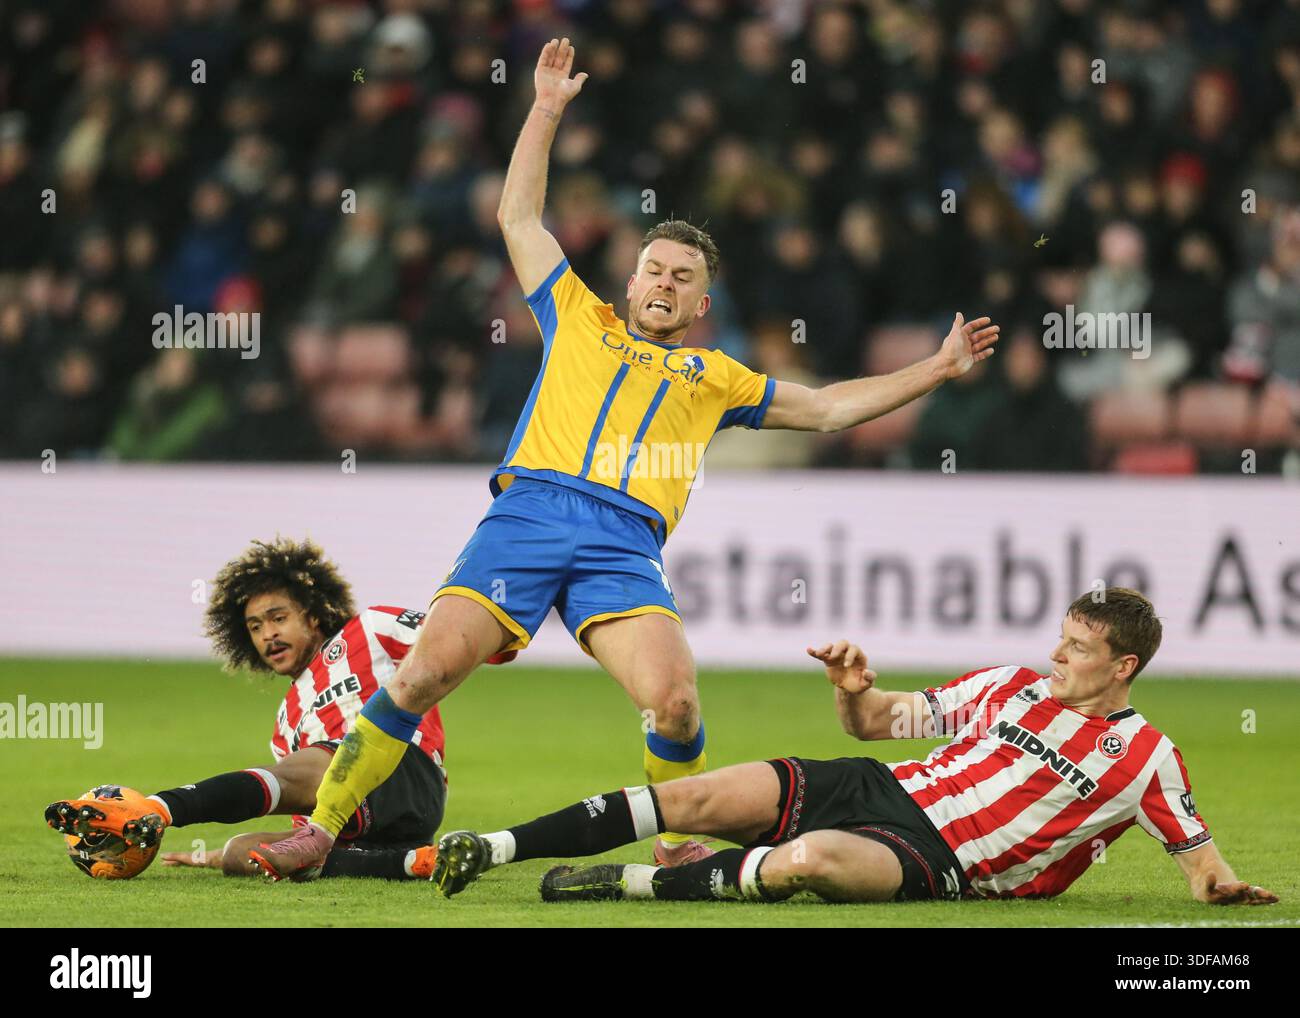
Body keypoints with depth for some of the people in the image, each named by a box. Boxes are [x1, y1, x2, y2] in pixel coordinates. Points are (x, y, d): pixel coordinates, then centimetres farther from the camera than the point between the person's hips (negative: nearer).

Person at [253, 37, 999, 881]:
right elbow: (519, 217, 31)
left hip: (624, 540, 1)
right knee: (431, 666, -18)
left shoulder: (715, 377, 29)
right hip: (528, 514, -1)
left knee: (675, 700, -22)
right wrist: (547, 111, 30)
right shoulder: (579, 320, 28)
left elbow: (828, 407, 33)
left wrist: (936, 369, 30)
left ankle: (679, 845, 3)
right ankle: (322, 827, -9)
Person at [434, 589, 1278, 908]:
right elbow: (878, 720, 19)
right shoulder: (1014, 686, 15)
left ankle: (638, 884, -22)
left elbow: (1199, 856, 4)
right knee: (698, 798, -13)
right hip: (880, 789, 5)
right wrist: (854, 689, -3)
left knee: (811, 860, -38)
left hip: (937, 862, -5)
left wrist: (1219, 883, -20)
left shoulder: (1144, 756, 1)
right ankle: (494, 848, -10)